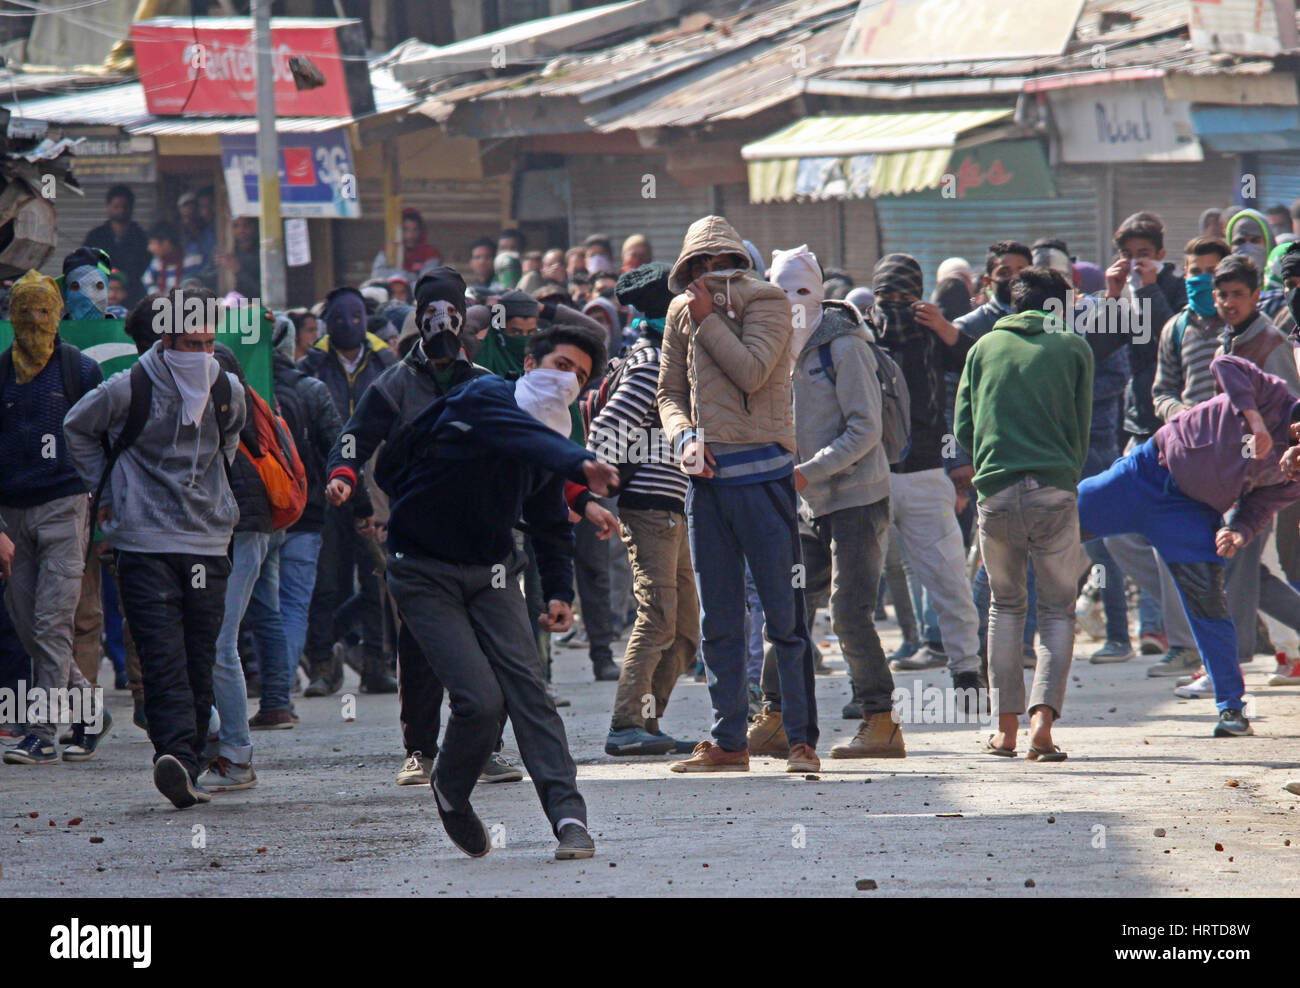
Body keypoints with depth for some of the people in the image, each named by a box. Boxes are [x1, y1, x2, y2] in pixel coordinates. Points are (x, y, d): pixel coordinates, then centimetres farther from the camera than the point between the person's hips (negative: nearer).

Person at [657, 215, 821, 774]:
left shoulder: (766, 303, -3)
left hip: (761, 471, -6)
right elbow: (670, 390, 17)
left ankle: (801, 738, -4)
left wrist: (708, 319, -9)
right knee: (717, 621, 8)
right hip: (706, 474, 6)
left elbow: (752, 371, -16)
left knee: (783, 613, -6)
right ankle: (728, 741, 13)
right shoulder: (681, 313, 13)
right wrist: (684, 436, -1)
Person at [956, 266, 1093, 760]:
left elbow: (963, 428, 11)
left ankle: (1006, 727, 11)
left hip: (995, 492, 2)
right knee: (1058, 611, 6)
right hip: (1054, 491, -2)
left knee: (1005, 606, 17)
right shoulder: (1073, 348, 7)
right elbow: (1082, 429, 9)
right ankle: (1043, 716, -13)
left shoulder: (985, 347, 12)